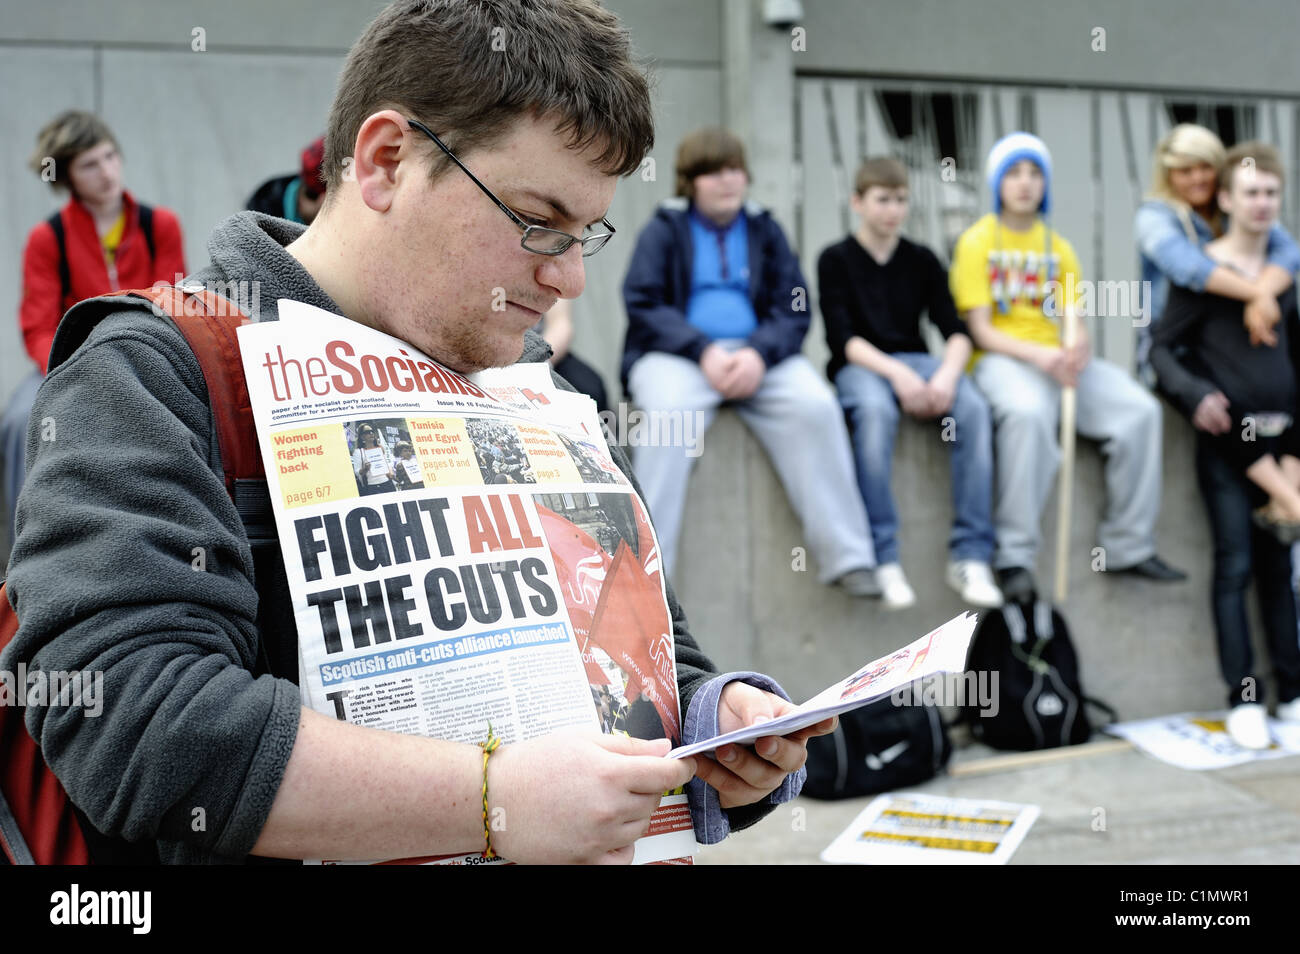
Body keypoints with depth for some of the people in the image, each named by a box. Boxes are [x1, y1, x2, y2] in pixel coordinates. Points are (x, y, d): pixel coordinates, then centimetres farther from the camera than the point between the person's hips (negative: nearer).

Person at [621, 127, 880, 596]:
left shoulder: (764, 230, 17)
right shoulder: (664, 230, 10)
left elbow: (794, 309, 7)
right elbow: (643, 304, -3)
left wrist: (758, 354, -14)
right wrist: (704, 352, -17)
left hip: (758, 354, 2)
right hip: (678, 354, -2)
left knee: (817, 406, -26)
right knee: (670, 411, -36)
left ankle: (848, 557, -20)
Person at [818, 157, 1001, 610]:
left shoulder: (921, 261, 15)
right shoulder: (836, 259, 5)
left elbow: (956, 331, 5)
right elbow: (841, 337, -7)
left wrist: (947, 372, -17)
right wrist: (895, 373, -22)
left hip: (915, 360, 3)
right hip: (859, 365, -3)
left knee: (974, 407, -28)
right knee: (875, 410, -39)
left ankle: (970, 556, -26)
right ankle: (883, 558, -34)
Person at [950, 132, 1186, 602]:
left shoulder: (1058, 246, 17)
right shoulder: (978, 241, 2)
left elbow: (1076, 321, 11)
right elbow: (981, 330, -6)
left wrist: (1078, 350, -14)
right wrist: (1038, 355, -22)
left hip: (1056, 358, 5)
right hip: (1000, 359, -5)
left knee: (1140, 409, -17)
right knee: (1028, 412, -39)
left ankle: (1128, 546, -7)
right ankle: (1014, 557, -33)